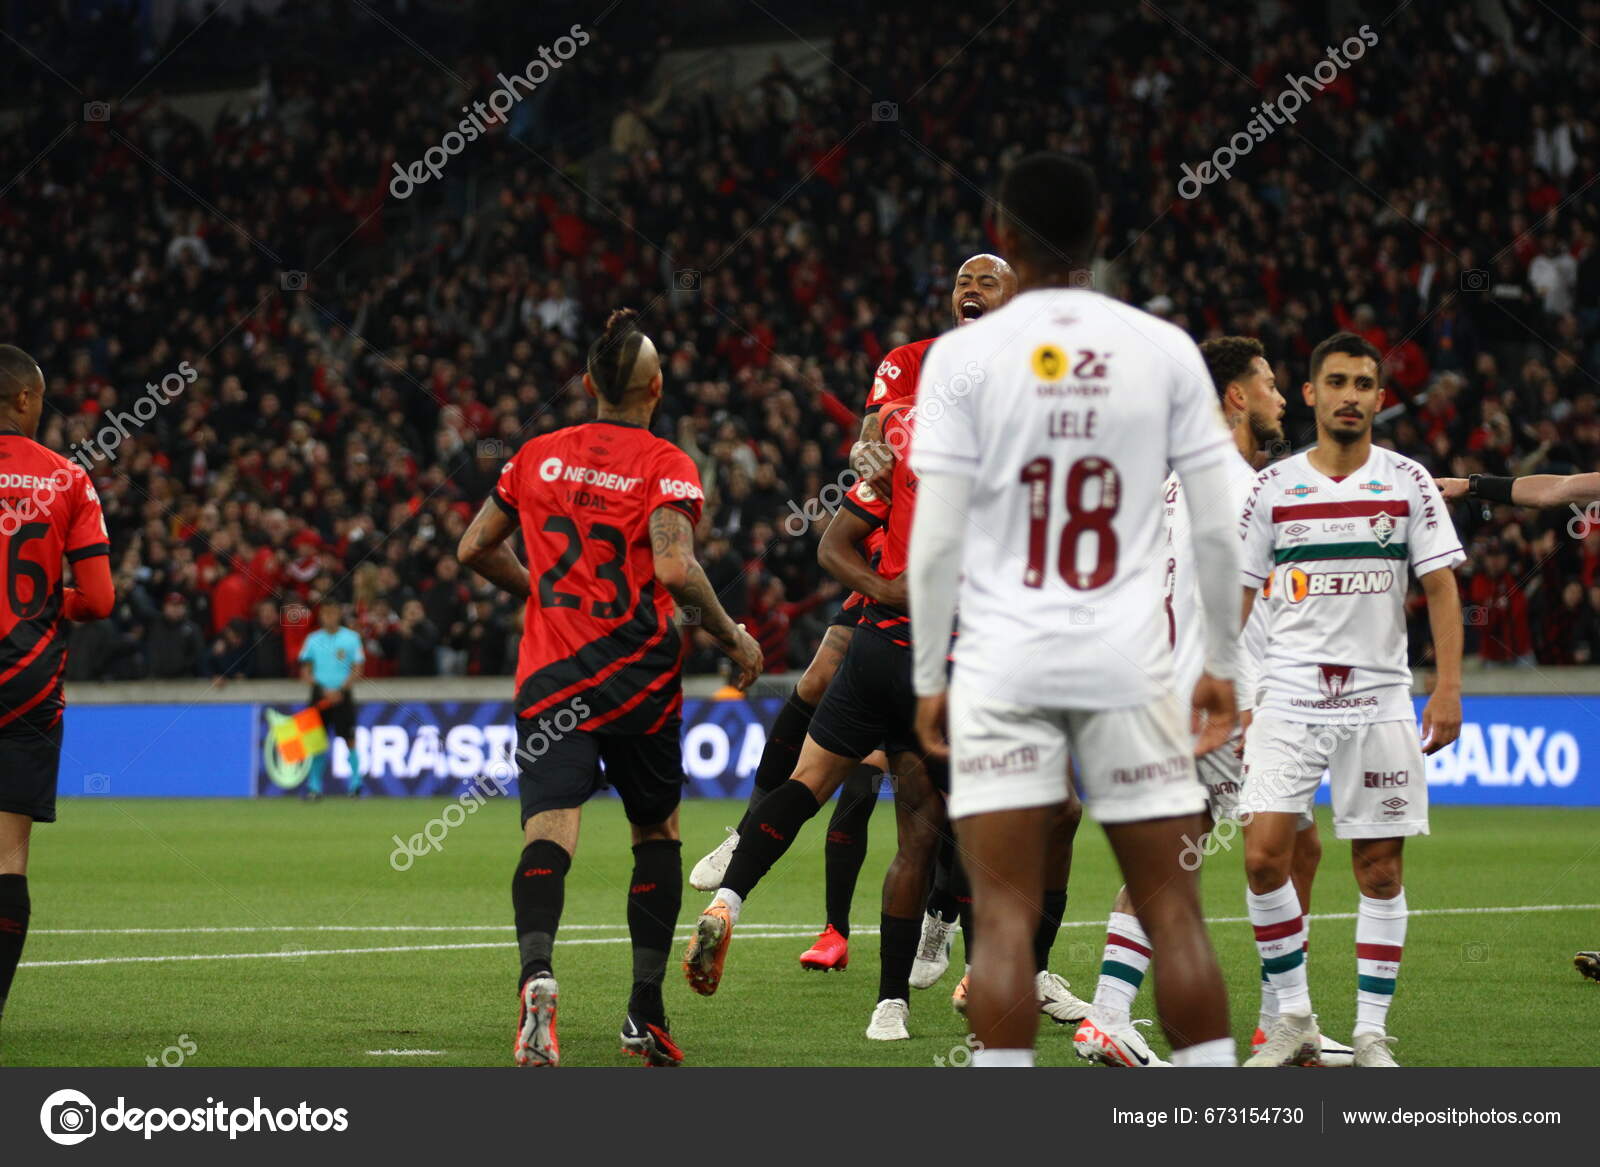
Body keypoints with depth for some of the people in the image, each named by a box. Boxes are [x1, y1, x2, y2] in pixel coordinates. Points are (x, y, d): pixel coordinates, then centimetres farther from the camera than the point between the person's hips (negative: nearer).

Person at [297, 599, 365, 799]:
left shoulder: (351, 638, 1)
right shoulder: (313, 640, 6)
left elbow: (357, 670, -1)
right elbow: (305, 672, 6)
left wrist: (340, 690, -14)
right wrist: (322, 689, -9)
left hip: (343, 695, -1)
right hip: (320, 695, 1)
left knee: (349, 740, -4)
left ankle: (355, 784, 4)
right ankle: (314, 786, 4)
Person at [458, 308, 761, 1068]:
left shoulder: (539, 455, 9)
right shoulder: (665, 465, -4)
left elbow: (474, 549, 16)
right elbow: (676, 567, -18)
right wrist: (732, 637, -4)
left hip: (549, 674, 2)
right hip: (639, 676, -2)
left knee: (548, 830, -12)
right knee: (657, 831, 18)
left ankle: (536, 975, -40)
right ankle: (645, 1014, 19)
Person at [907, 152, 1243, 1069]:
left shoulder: (966, 354, -2)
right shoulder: (1166, 350, 2)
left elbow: (935, 542, -4)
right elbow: (1218, 533, 3)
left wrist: (929, 677, 5)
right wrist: (1223, 666, 14)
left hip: (1003, 663, -1)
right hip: (1131, 659, 1)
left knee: (1006, 917, -1)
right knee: (1174, 910, 5)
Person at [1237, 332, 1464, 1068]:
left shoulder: (1407, 482, 4)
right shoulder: (1273, 487, 5)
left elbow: (1441, 588, 3)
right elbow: (1235, 594, 8)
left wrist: (1448, 689, -7)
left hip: (1381, 698, 0)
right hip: (1288, 697, 0)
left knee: (1380, 868, 0)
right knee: (1264, 854, -12)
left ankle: (1372, 1035, 8)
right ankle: (1293, 1021, 2)